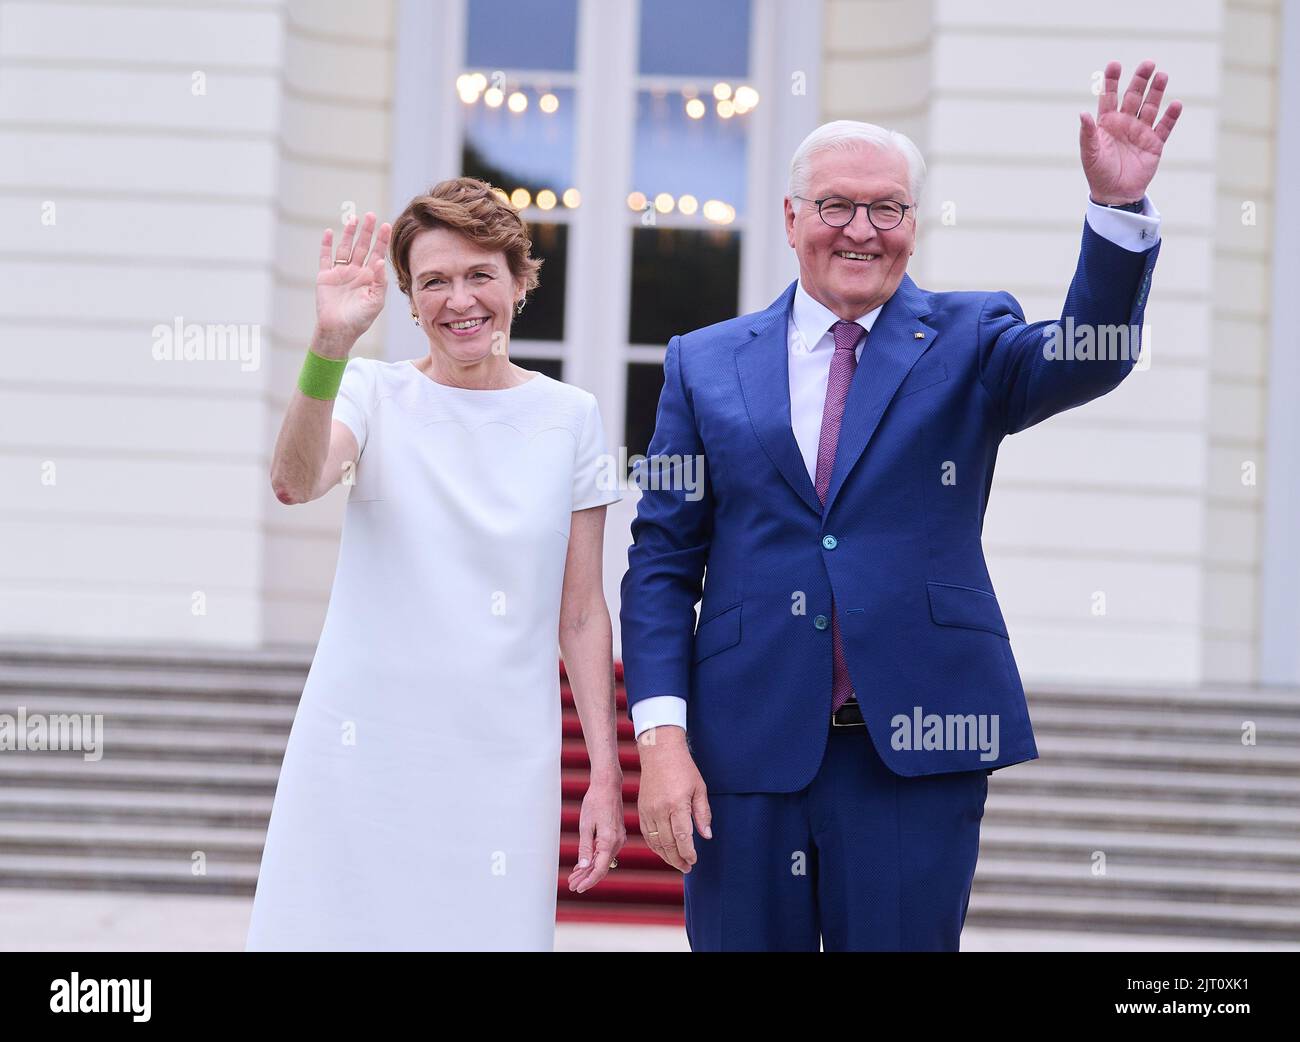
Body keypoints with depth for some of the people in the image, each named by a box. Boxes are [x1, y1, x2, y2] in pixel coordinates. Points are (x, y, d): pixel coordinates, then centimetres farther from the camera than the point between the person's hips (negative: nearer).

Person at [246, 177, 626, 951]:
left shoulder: (569, 417, 5)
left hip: (502, 762, 1)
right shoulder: (376, 393, 2)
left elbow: (582, 613, 6)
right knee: (340, 929, -2)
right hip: (365, 748, -1)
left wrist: (607, 776, 2)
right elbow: (296, 482, -20)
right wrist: (331, 343, -33)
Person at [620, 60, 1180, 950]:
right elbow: (662, 561, 6)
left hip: (917, 748, -1)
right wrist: (661, 737, -4)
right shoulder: (706, 363, 8)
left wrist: (1119, 206, -32)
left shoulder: (967, 341, 6)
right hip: (745, 745, 1)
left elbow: (1086, 357, -15)